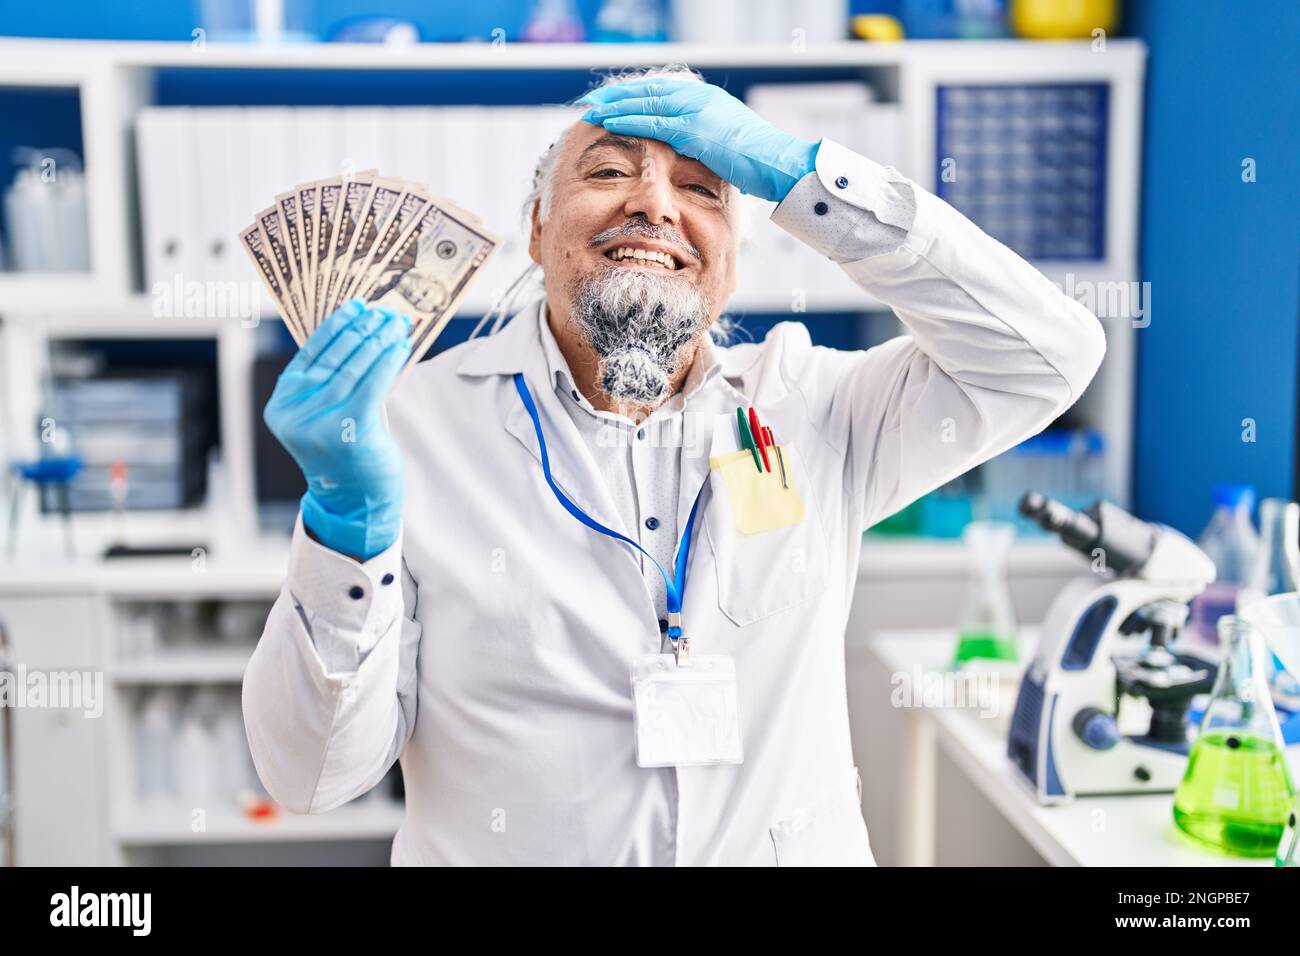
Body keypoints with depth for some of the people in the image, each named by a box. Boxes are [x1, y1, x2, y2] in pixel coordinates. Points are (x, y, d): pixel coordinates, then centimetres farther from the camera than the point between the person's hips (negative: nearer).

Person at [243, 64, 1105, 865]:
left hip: (795, 844, 2)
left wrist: (790, 169, -16)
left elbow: (1049, 354, -12)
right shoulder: (413, 424, -12)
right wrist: (349, 515, -31)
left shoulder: (809, 414, -4)